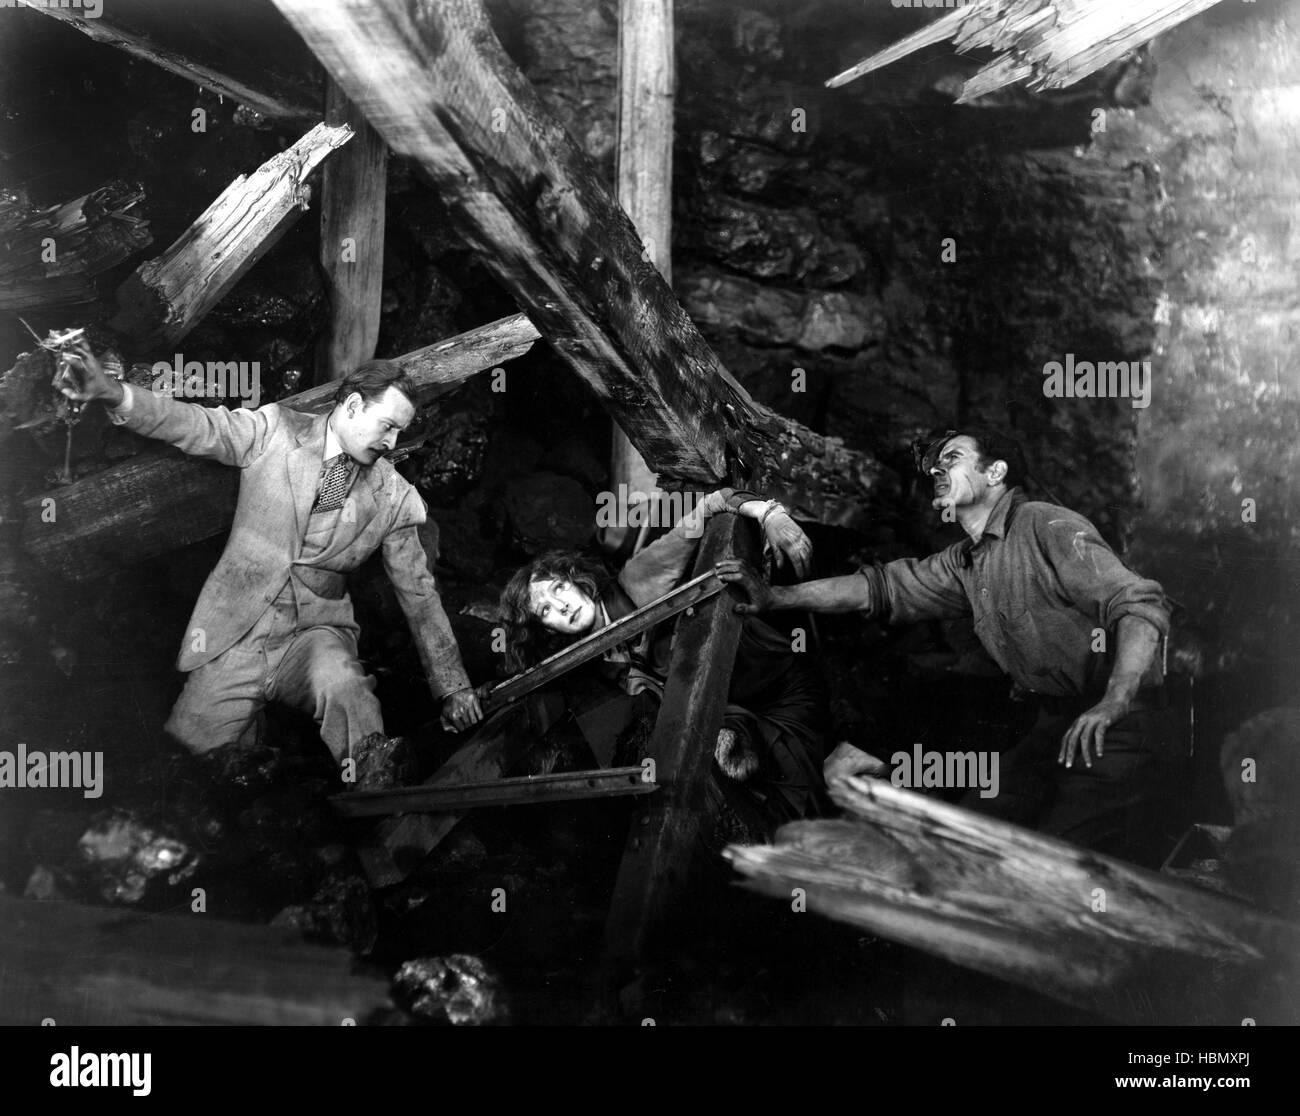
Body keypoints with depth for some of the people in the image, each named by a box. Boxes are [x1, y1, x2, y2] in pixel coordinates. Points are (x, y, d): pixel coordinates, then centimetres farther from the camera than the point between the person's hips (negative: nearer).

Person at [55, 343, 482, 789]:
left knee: (340, 683, -36)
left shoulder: (395, 497, 5)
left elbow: (418, 593, 10)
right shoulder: (273, 431, 1)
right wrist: (114, 394, -32)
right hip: (235, 635, 0)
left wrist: (454, 688, 13)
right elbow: (198, 426, -13)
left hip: (315, 632, 0)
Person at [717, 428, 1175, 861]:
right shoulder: (965, 564, 13)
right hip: (1057, 725, 8)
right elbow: (881, 586, 13)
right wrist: (775, 596, 5)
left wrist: (1112, 704, -38)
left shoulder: (1048, 527, -14)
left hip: (1118, 722, -8)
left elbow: (1139, 606, -23)